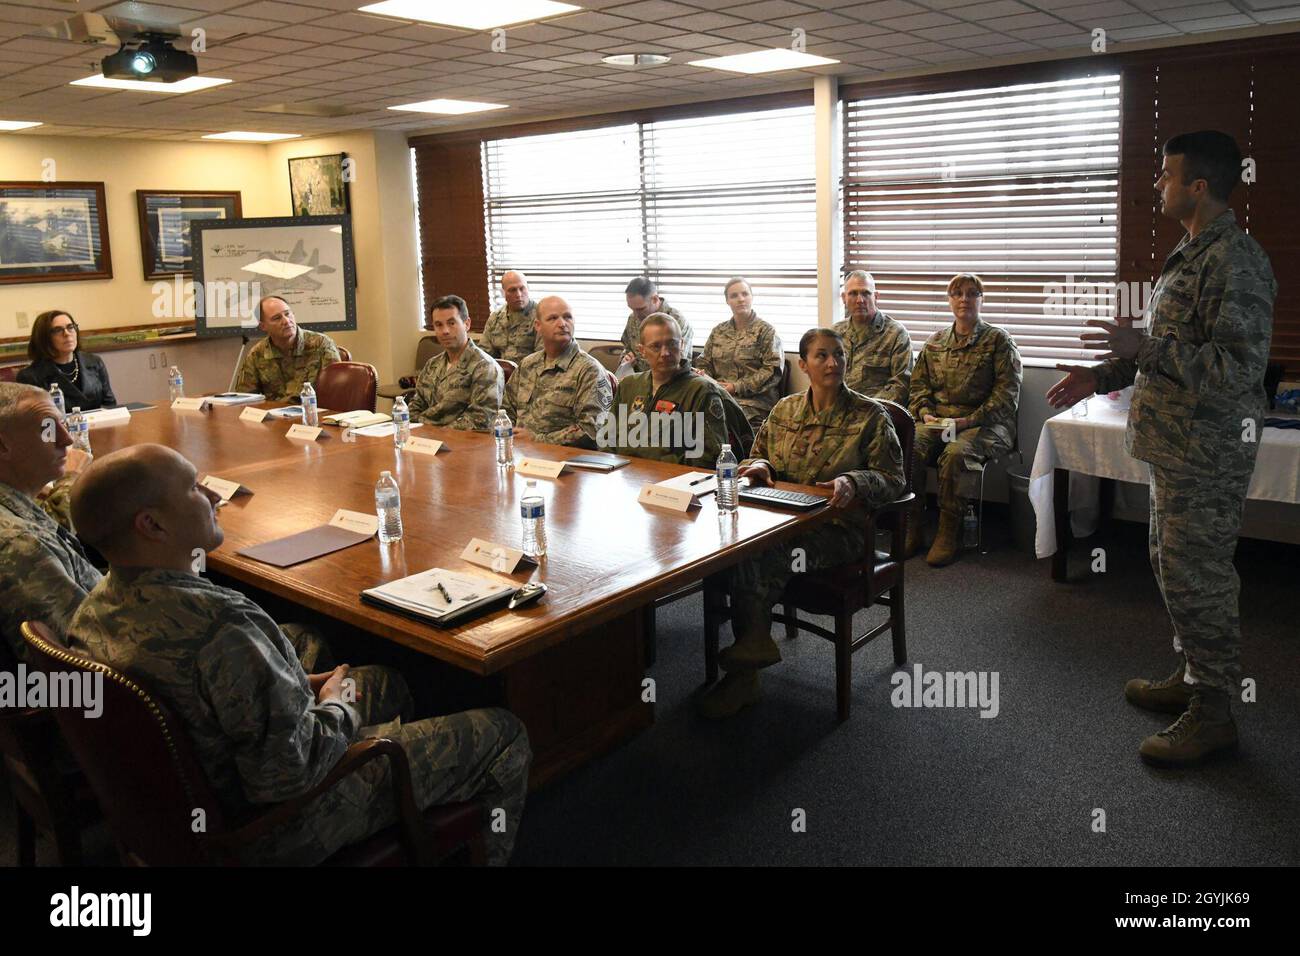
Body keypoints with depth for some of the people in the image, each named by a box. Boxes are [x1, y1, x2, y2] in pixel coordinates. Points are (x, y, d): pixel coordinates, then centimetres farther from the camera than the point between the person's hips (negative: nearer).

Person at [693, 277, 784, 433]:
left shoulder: (766, 331, 5)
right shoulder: (718, 331, 21)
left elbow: (773, 370, -5)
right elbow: (704, 363, 22)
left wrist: (737, 387, -11)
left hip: (754, 399, -4)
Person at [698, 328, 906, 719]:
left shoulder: (870, 416, 1)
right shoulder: (785, 409, 14)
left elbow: (894, 479, -3)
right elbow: (758, 457, 22)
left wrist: (853, 482, -23)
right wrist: (759, 465, -3)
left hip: (840, 527, -4)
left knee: (756, 559, -30)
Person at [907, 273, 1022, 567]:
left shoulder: (998, 340, 4)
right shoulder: (935, 341, 18)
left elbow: (1007, 393, -4)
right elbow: (919, 383, 17)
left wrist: (970, 420, -16)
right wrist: (924, 412, -4)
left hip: (984, 423, -3)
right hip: (938, 420, 4)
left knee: (955, 453, -36)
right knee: (910, 447, -29)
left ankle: (948, 533, -22)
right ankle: (911, 528, -21)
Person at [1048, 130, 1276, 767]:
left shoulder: (1235, 262, -19)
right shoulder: (1192, 253, 13)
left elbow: (1236, 367, -26)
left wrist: (1143, 348, -25)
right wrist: (1104, 375, 14)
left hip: (1207, 454, -10)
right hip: (1177, 446, 10)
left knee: (1196, 578, -2)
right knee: (1174, 566, 19)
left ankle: (1212, 714, 11)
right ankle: (1191, 677, 34)